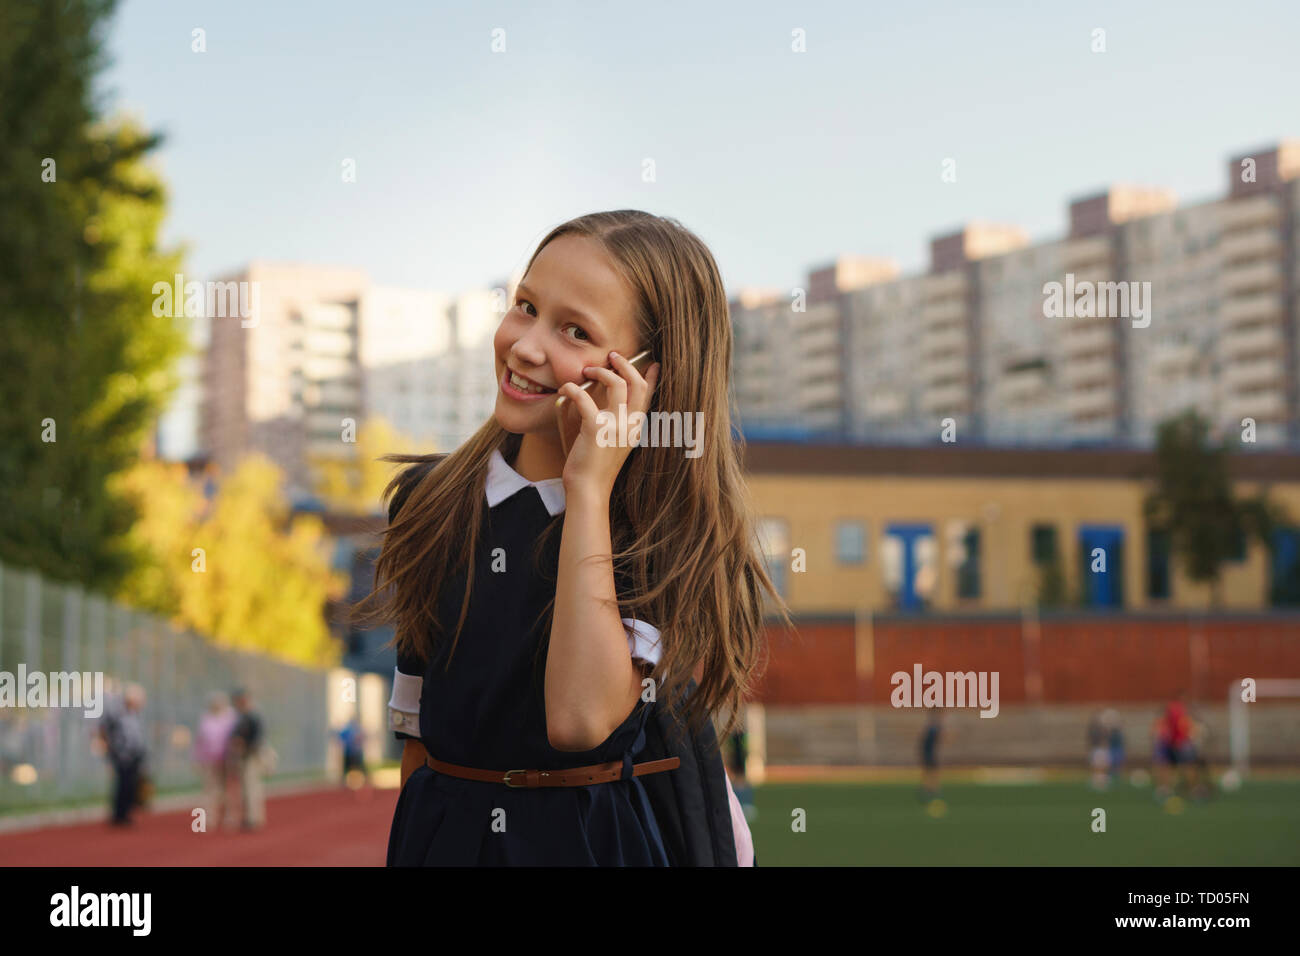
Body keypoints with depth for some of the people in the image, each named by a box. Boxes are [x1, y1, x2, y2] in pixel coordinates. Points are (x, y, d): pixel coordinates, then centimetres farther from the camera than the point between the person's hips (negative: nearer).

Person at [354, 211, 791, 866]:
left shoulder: (673, 532, -14)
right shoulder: (429, 501, -1)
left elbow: (580, 719, -29)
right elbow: (418, 728, 7)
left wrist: (589, 488, -26)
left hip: (611, 838, -4)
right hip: (447, 833, 4)